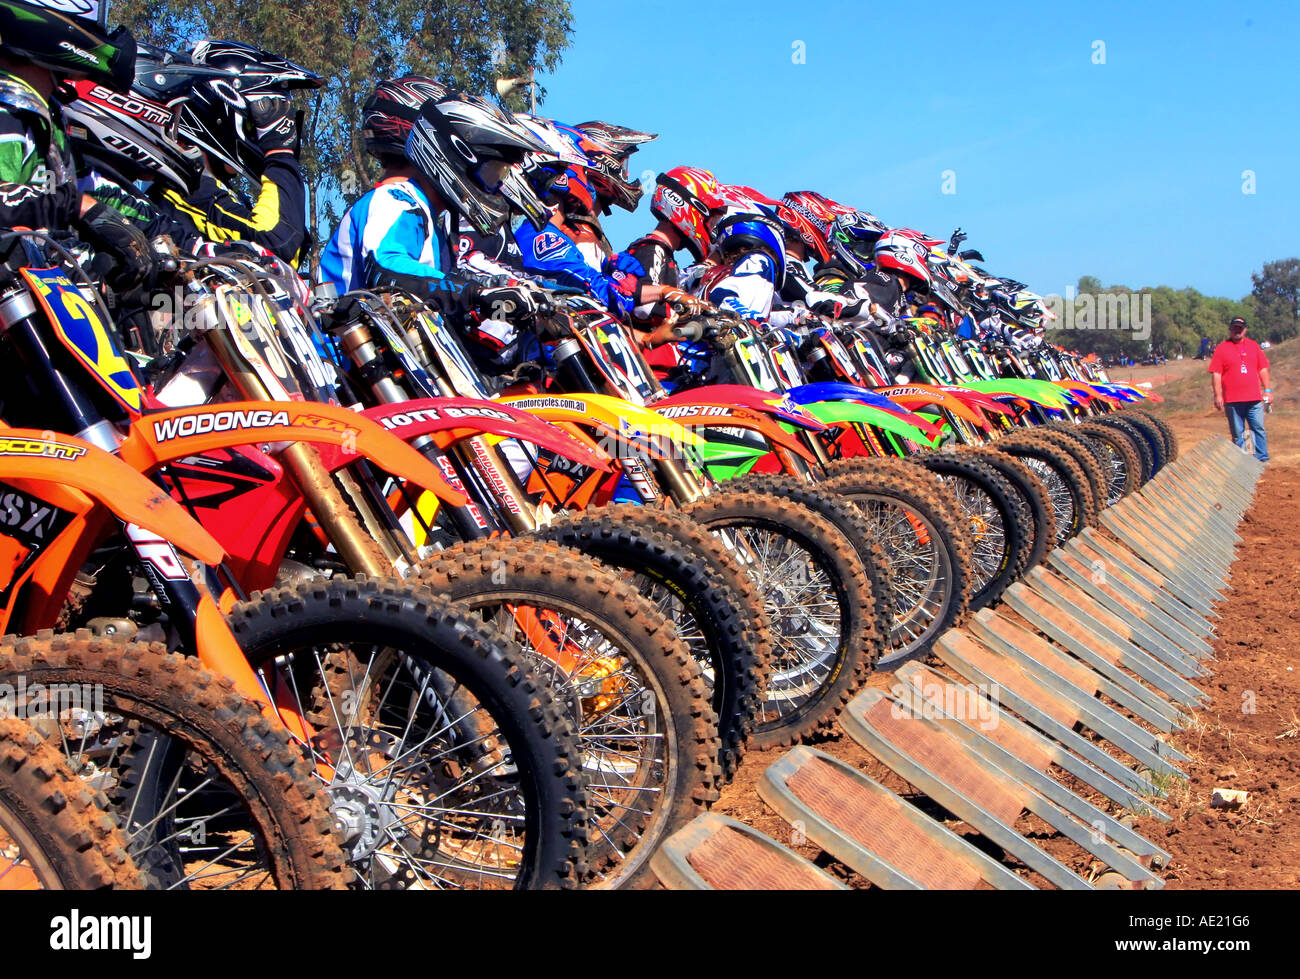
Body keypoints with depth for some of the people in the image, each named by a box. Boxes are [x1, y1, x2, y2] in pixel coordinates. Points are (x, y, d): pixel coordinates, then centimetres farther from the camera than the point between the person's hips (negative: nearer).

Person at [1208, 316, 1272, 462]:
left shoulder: (1253, 346, 13)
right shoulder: (1222, 348, 3)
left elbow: (1263, 369, 16)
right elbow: (1215, 374, -1)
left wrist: (1267, 390, 9)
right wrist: (1217, 395, -7)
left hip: (1254, 399, 2)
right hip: (1232, 401, -2)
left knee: (1259, 429, 0)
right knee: (1237, 434, 3)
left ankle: (1262, 460, 5)